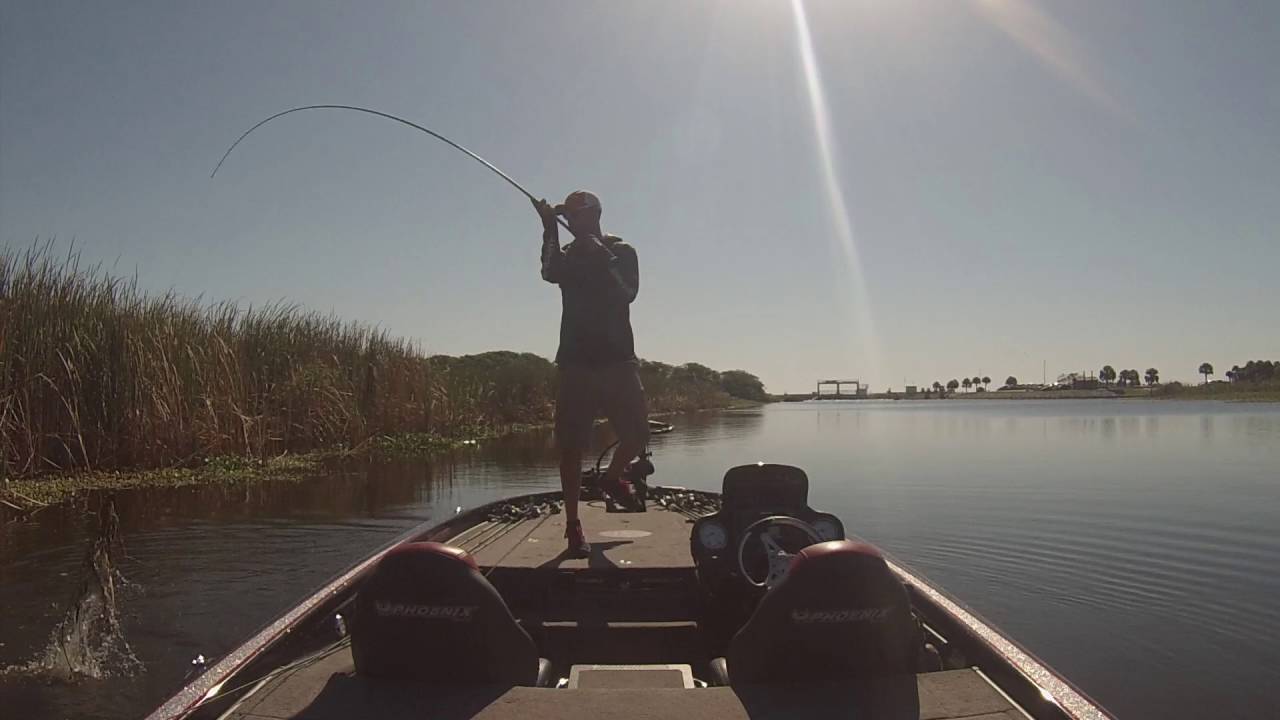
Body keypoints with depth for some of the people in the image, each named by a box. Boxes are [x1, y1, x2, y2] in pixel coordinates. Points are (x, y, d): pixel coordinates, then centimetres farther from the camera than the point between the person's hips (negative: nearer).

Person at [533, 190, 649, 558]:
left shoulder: (621, 251, 8)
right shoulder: (569, 254, 11)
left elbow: (627, 293, -9)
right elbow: (550, 273, -12)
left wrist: (602, 257, -14)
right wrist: (549, 229, -19)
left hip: (618, 359, 0)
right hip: (576, 362, 1)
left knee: (637, 434, -8)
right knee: (571, 447, -3)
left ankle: (613, 476, 24)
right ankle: (573, 525, 6)